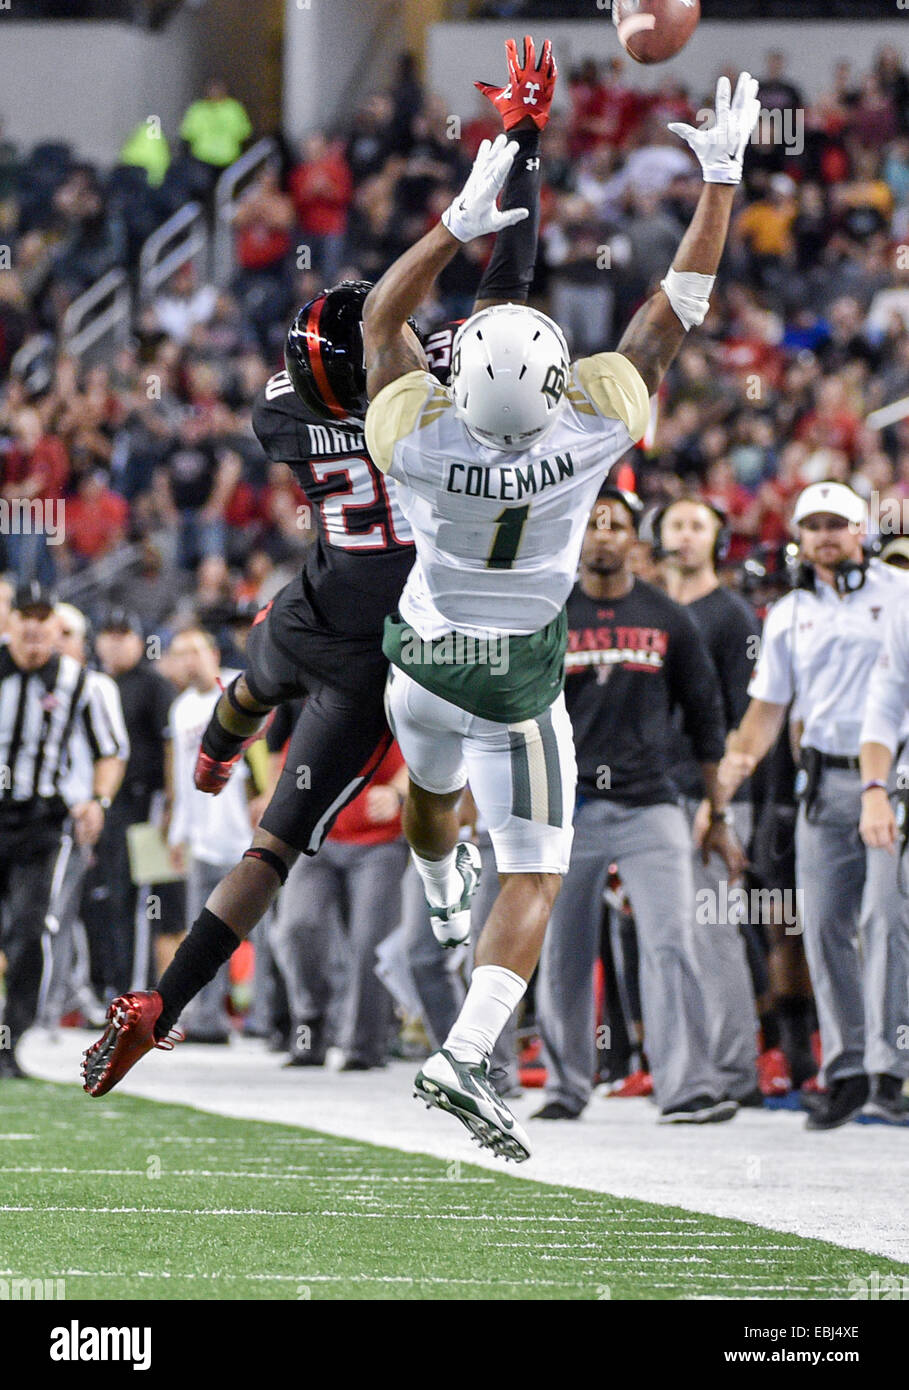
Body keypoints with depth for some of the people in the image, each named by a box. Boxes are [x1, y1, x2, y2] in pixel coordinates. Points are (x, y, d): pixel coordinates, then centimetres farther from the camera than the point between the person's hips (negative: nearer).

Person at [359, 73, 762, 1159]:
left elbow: (382, 317, -11)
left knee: (433, 787, 33)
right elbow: (677, 309, -18)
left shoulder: (421, 440, -26)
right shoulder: (594, 427, -27)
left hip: (424, 660, 2)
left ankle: (443, 896, 63)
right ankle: (465, 1056, -14)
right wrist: (722, 180, -13)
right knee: (535, 878, 2)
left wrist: (463, 218, -18)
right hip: (519, 682, -2)